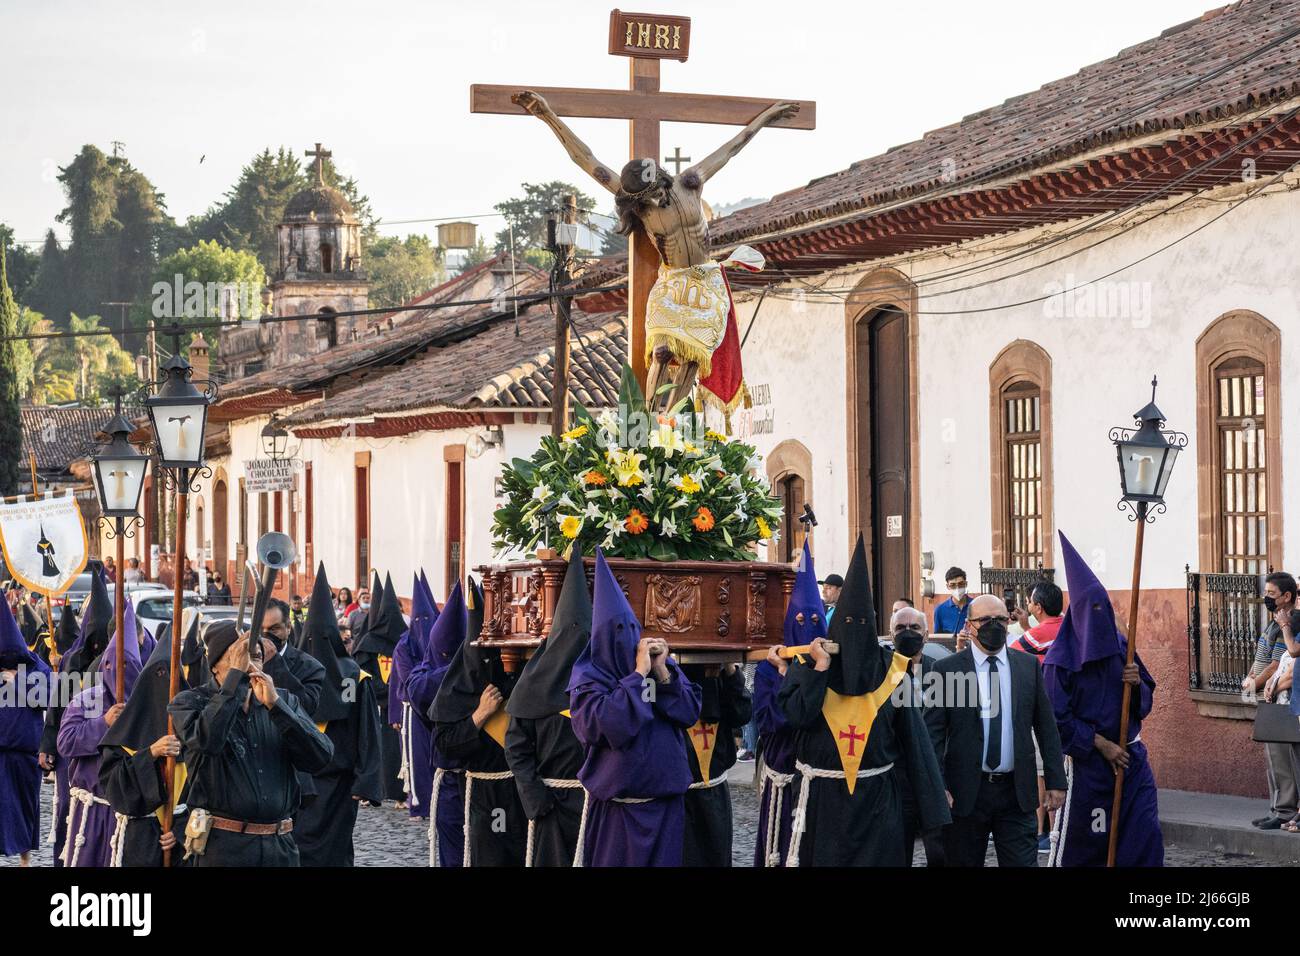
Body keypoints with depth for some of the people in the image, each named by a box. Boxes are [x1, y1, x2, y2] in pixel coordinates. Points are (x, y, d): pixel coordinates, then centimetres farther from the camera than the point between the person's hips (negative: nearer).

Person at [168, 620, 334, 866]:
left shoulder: (283, 701, 10)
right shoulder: (190, 702, 0)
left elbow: (320, 758, -4)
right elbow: (206, 740, -23)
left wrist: (274, 704, -12)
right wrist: (236, 673, -18)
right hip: (222, 844, -3)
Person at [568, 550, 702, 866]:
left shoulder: (663, 664, 5)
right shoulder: (588, 678, -8)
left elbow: (690, 713, -1)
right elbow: (613, 727, -23)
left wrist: (662, 673, -13)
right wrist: (639, 674, -17)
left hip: (666, 803, 4)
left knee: (663, 862, 10)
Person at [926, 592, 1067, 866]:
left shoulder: (1029, 666, 7)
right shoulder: (946, 669, -1)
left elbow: (1046, 727, 9)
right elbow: (933, 733, -3)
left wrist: (1056, 781, 4)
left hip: (1017, 792, 2)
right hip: (964, 792, -2)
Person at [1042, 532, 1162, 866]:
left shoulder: (1121, 647, 6)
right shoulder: (1060, 660, -9)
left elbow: (1145, 701, 13)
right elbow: (1059, 718, -11)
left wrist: (1137, 682, -9)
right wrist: (1102, 745, -14)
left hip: (1131, 755, 4)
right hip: (1087, 762, -4)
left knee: (1146, 836, -4)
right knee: (1078, 843, 5)